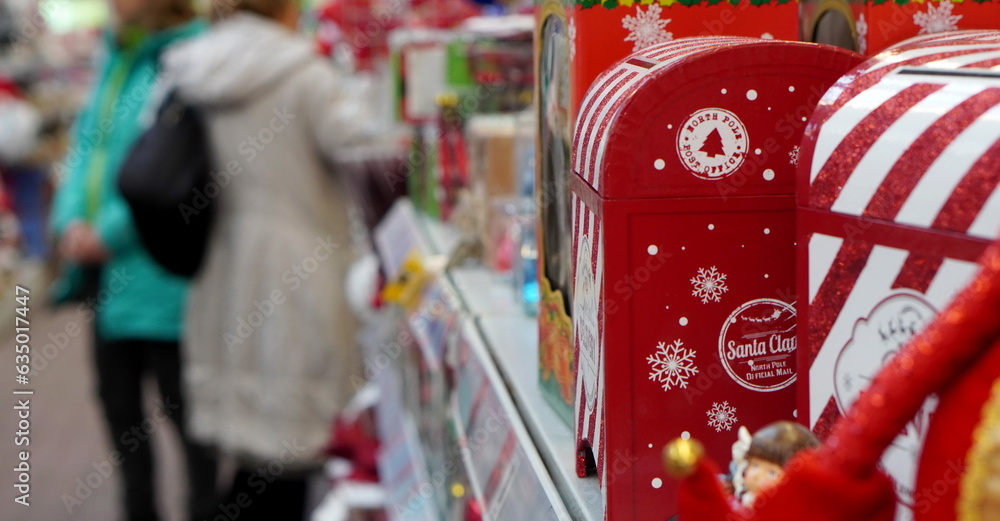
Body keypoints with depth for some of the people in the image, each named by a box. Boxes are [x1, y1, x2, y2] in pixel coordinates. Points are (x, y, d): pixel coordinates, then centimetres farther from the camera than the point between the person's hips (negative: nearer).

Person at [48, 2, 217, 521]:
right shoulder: (114, 57, 11)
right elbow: (86, 143, 14)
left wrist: (111, 234, -17)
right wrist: (71, 219, -2)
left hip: (161, 278, -8)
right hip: (108, 277, 9)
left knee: (184, 410, 2)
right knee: (119, 403, 18)